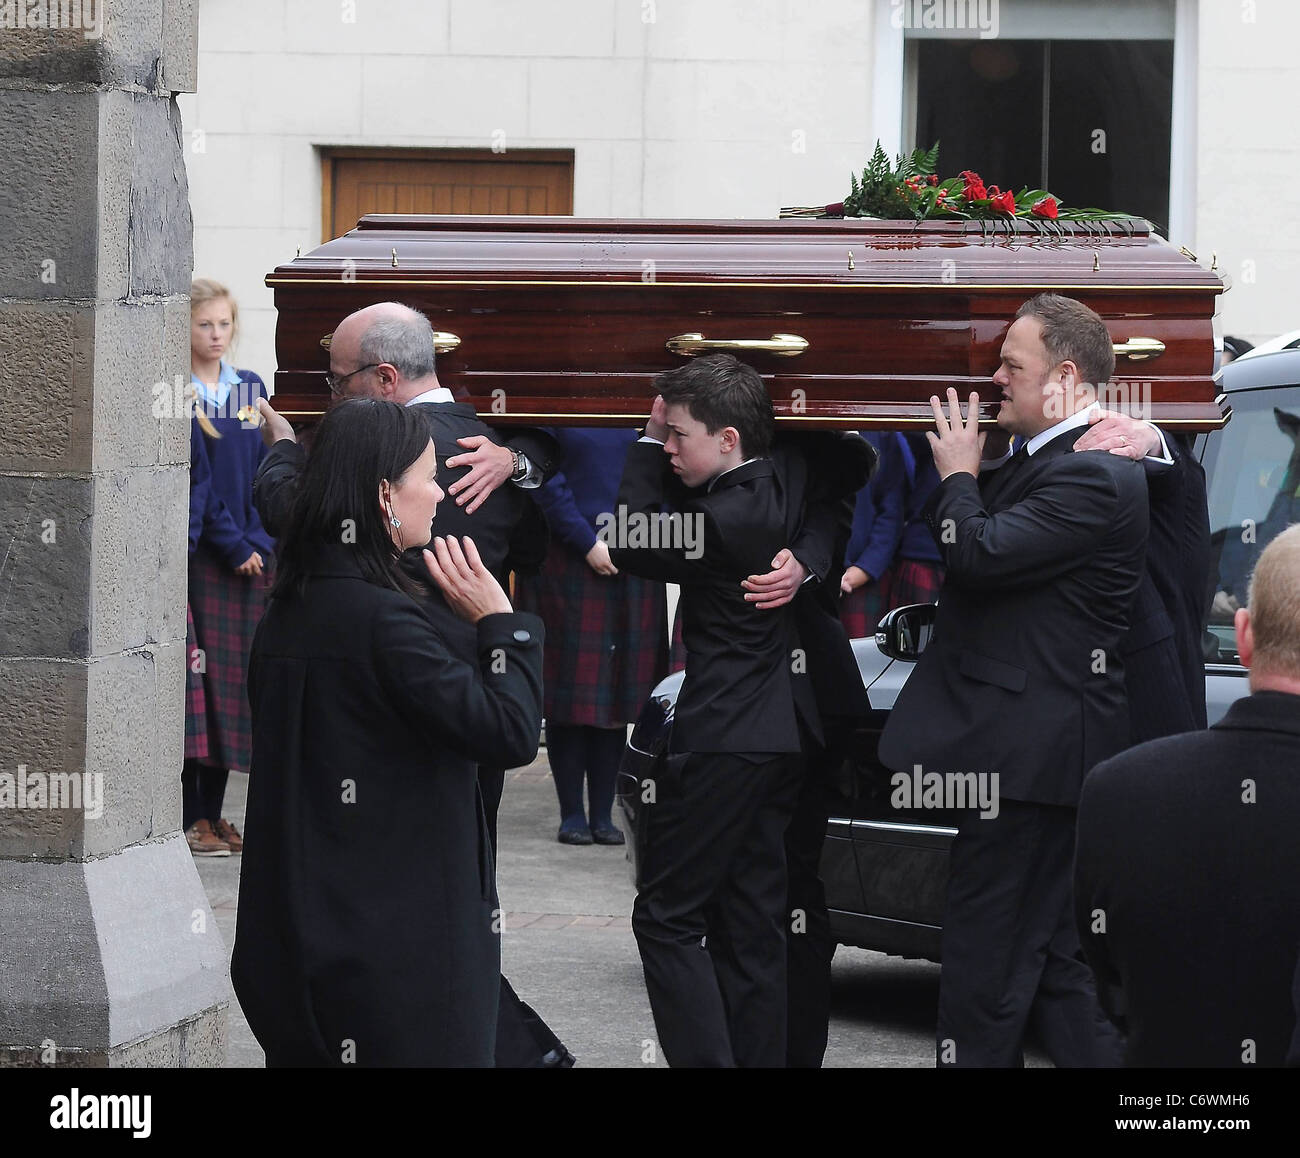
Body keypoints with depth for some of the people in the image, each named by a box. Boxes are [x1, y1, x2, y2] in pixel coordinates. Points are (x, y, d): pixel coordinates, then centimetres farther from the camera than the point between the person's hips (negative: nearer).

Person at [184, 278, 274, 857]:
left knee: (234, 678, 5)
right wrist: (234, 545, -11)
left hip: (251, 554, 5)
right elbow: (196, 480, -9)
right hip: (199, 552, -5)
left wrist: (259, 542, -2)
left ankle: (213, 812, 11)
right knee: (199, 678, -8)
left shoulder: (251, 388, 12)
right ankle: (191, 816, -5)